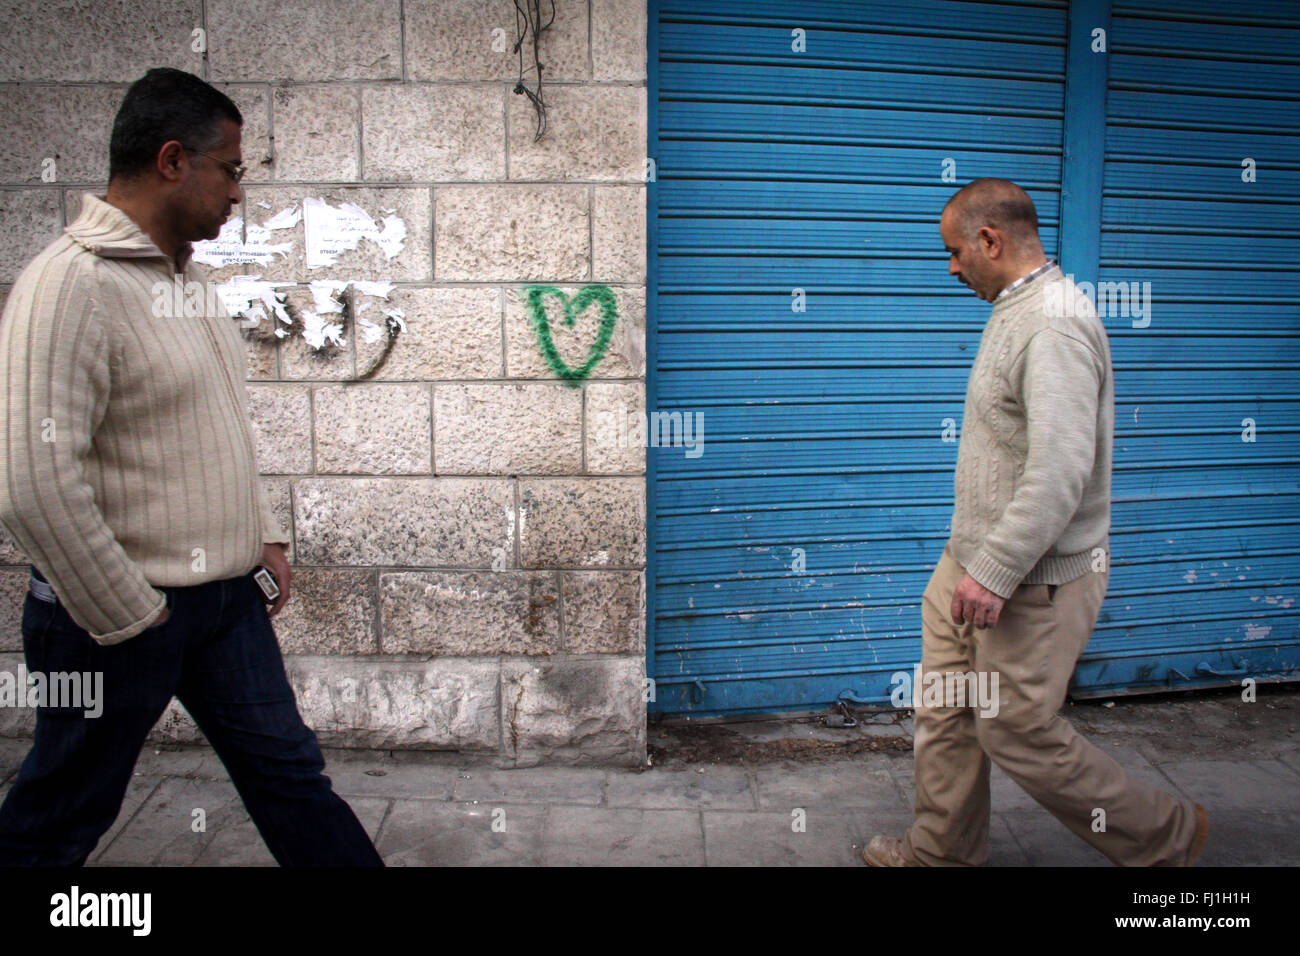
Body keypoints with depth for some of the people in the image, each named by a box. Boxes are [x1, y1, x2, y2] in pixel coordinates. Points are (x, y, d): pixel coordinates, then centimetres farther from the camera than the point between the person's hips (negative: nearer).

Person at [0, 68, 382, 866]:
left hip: (226, 594, 8)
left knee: (289, 772, 15)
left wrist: (265, 535, 12)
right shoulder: (70, 285, -20)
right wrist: (126, 617, -18)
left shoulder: (187, 277, 9)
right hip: (121, 615, -7)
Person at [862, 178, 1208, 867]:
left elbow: (1061, 470, -30)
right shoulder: (1017, 312, 12)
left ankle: (1164, 837, 24)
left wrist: (996, 573, -28)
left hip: (1034, 579, -10)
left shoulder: (1053, 324, -22)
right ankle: (942, 850, 33)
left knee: (1019, 732, 3)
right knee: (946, 713, 16)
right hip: (975, 562, 10)